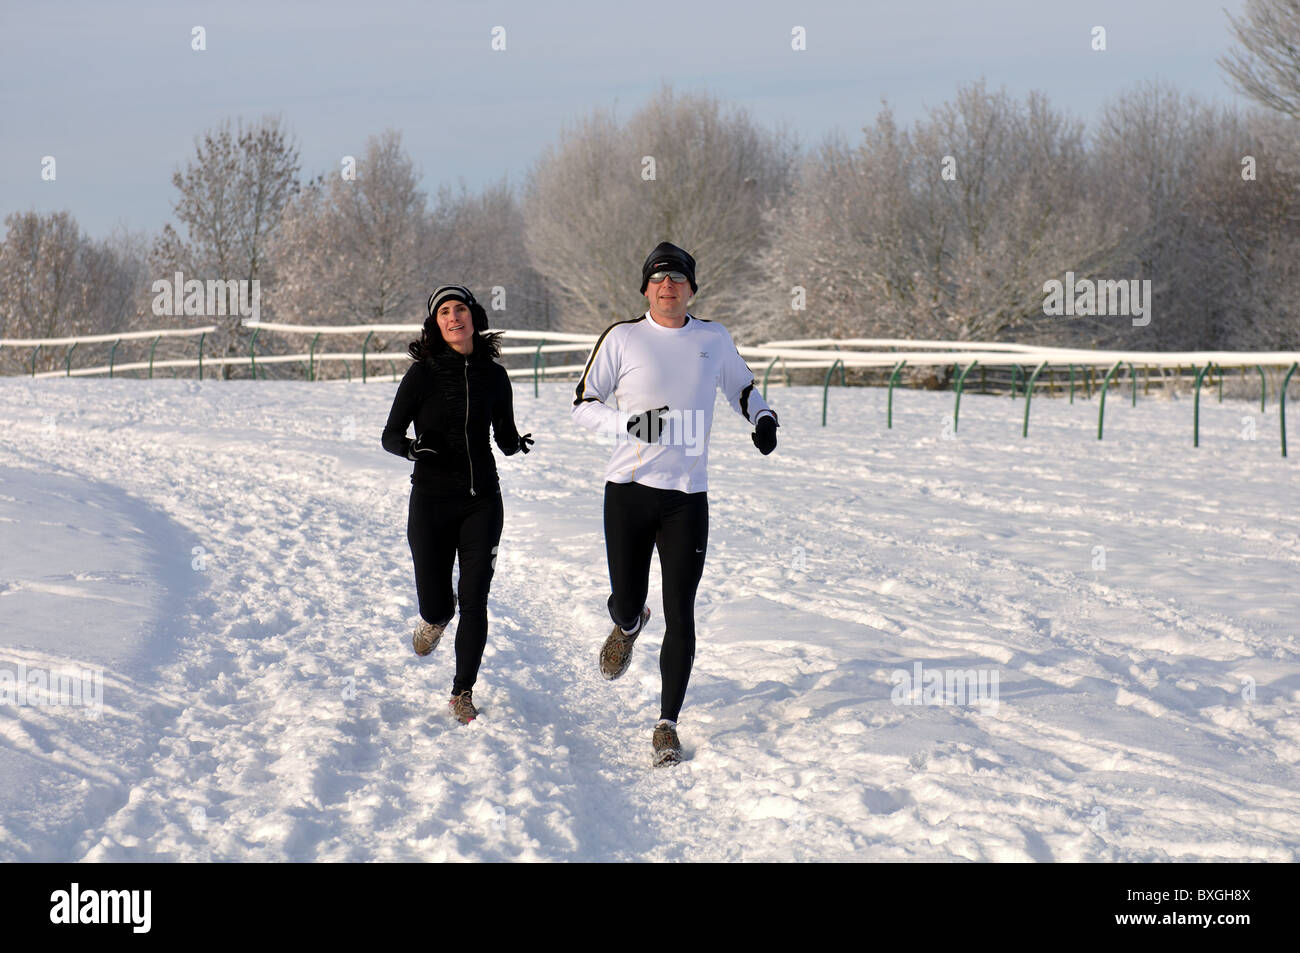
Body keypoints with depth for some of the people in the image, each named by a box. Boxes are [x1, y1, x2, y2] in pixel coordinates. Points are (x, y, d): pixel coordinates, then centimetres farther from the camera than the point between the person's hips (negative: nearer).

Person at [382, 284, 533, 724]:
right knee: (435, 605, 0)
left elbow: (505, 437, 11)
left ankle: (463, 693, 11)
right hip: (431, 502, -2)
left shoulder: (493, 375, 4)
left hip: (482, 502, 2)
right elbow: (390, 435, -2)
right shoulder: (423, 373, -5)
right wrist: (411, 447, -25)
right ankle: (436, 617, 39)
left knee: (474, 601, -4)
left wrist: (518, 443, -12)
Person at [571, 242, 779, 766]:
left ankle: (667, 725, 5)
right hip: (629, 489, -1)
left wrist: (763, 417, 5)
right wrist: (630, 422, -15)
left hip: (688, 496, 1)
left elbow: (742, 388, 26)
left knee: (679, 617, -4)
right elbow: (583, 405, 2)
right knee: (627, 601, 3)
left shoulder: (713, 339, 8)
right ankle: (628, 626, 42)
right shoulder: (623, 338, 0)